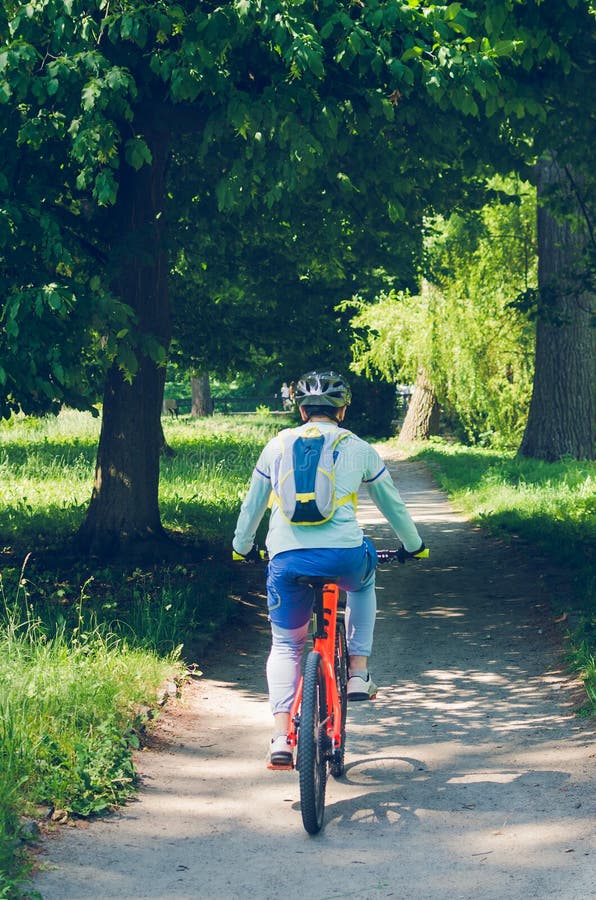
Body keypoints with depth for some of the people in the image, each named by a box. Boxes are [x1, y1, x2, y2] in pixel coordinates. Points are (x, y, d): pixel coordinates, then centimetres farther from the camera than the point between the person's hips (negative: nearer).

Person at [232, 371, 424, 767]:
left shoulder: (278, 446, 15)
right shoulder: (359, 449, 13)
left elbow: (252, 506, 25)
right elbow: (393, 504, 25)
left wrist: (242, 547, 42)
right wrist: (413, 545, 41)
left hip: (286, 558, 1)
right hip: (344, 556, 0)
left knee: (285, 646, 18)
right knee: (363, 584, 36)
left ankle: (281, 737, 1)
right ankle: (358, 672, 27)